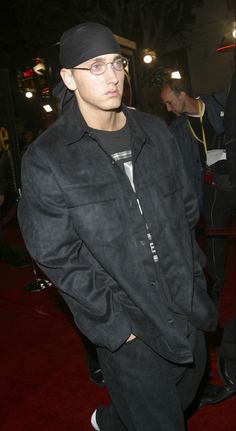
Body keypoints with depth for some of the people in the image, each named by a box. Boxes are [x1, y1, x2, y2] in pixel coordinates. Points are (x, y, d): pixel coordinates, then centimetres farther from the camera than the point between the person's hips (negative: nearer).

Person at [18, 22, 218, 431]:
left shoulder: (155, 131, 3)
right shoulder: (46, 160, -12)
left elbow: (184, 208, 10)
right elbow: (57, 257, -11)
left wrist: (191, 275, 6)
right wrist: (116, 322, -12)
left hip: (184, 306, 6)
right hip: (126, 326, -5)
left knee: (184, 394, 24)